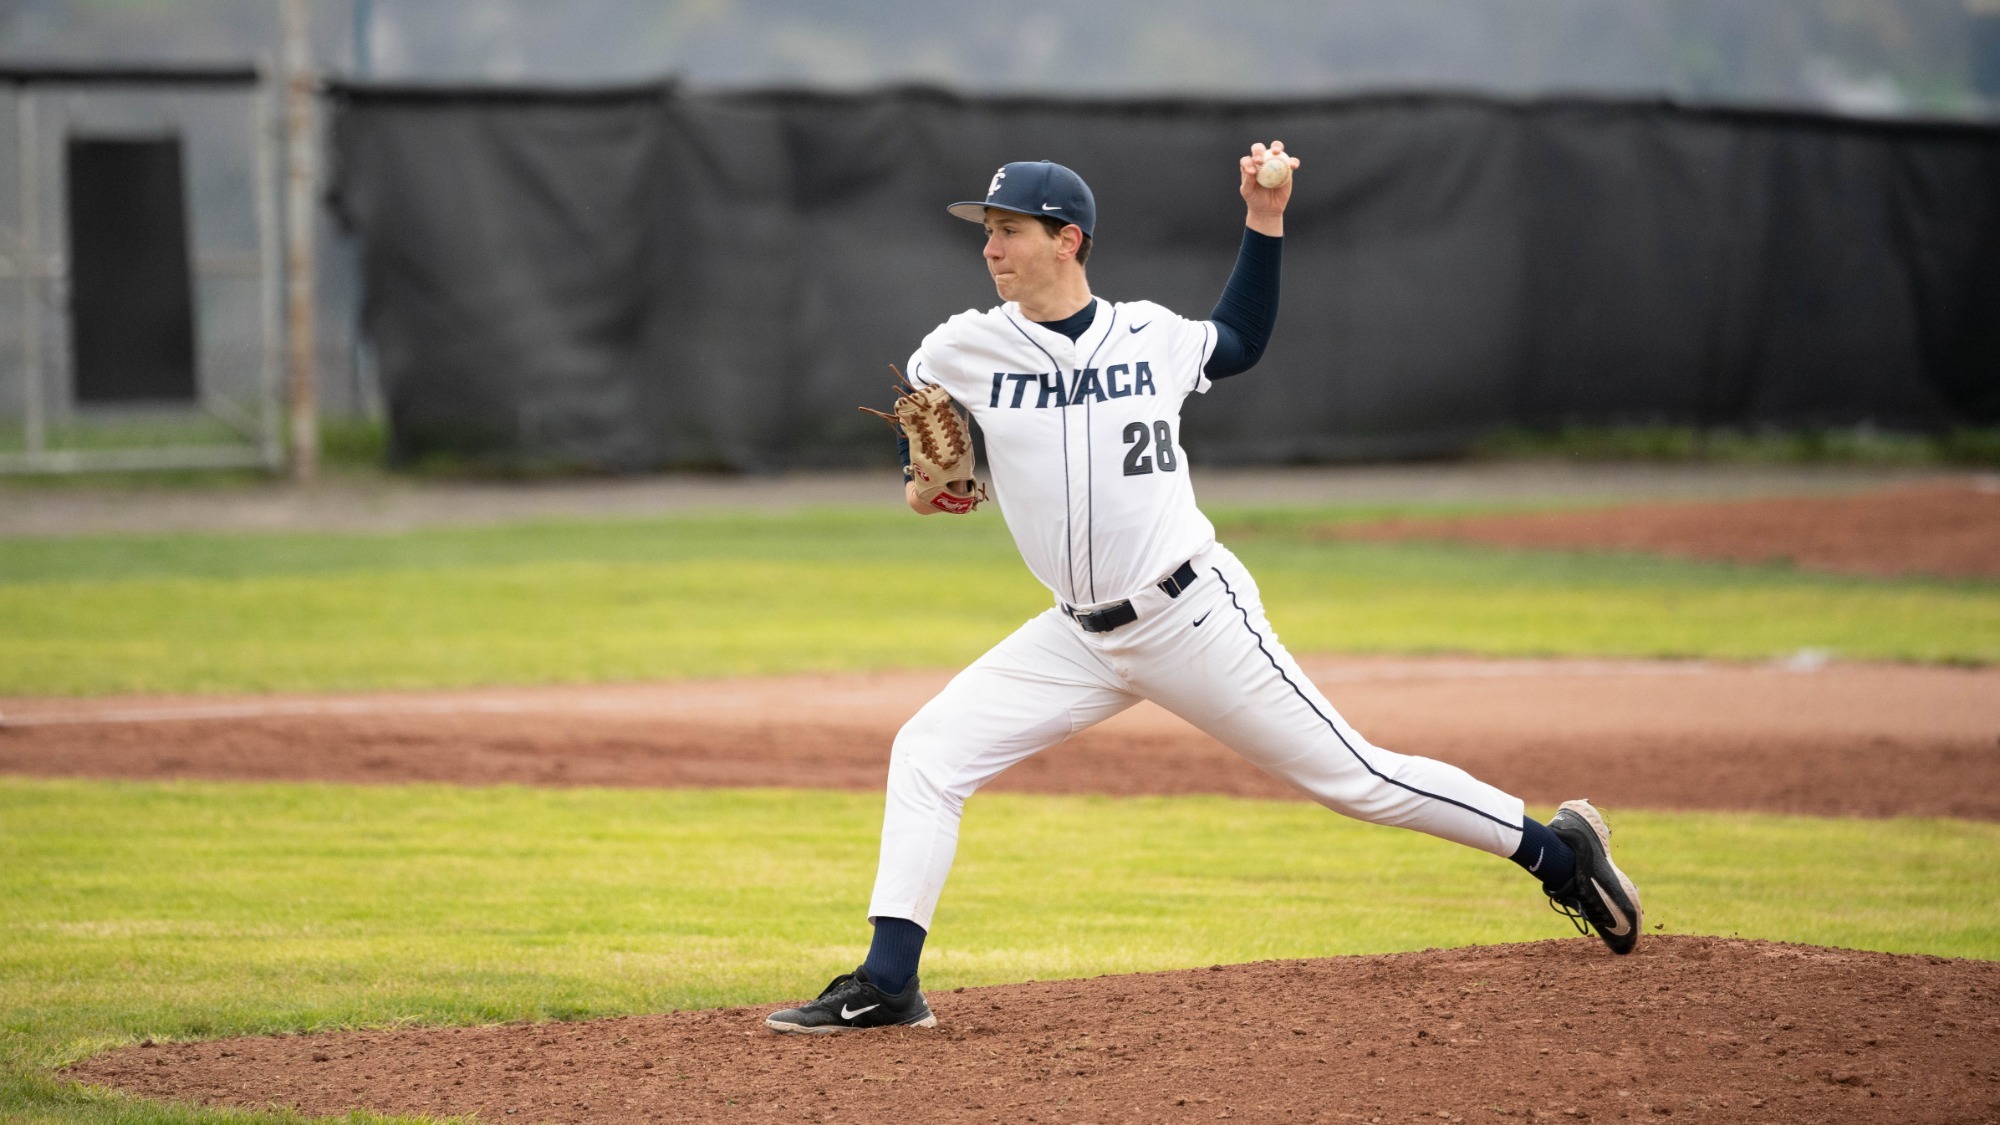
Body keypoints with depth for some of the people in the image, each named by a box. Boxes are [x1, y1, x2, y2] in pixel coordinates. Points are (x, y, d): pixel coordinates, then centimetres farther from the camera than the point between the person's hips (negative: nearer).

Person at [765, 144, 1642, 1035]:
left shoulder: (1150, 336, -2)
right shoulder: (965, 350, -1)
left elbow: (1239, 344, 20)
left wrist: (1264, 223, 11)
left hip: (1196, 619, -3)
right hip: (1079, 640, 3)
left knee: (1350, 776, -2)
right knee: (926, 753, -8)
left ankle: (1557, 852, 13)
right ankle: (886, 986, -6)